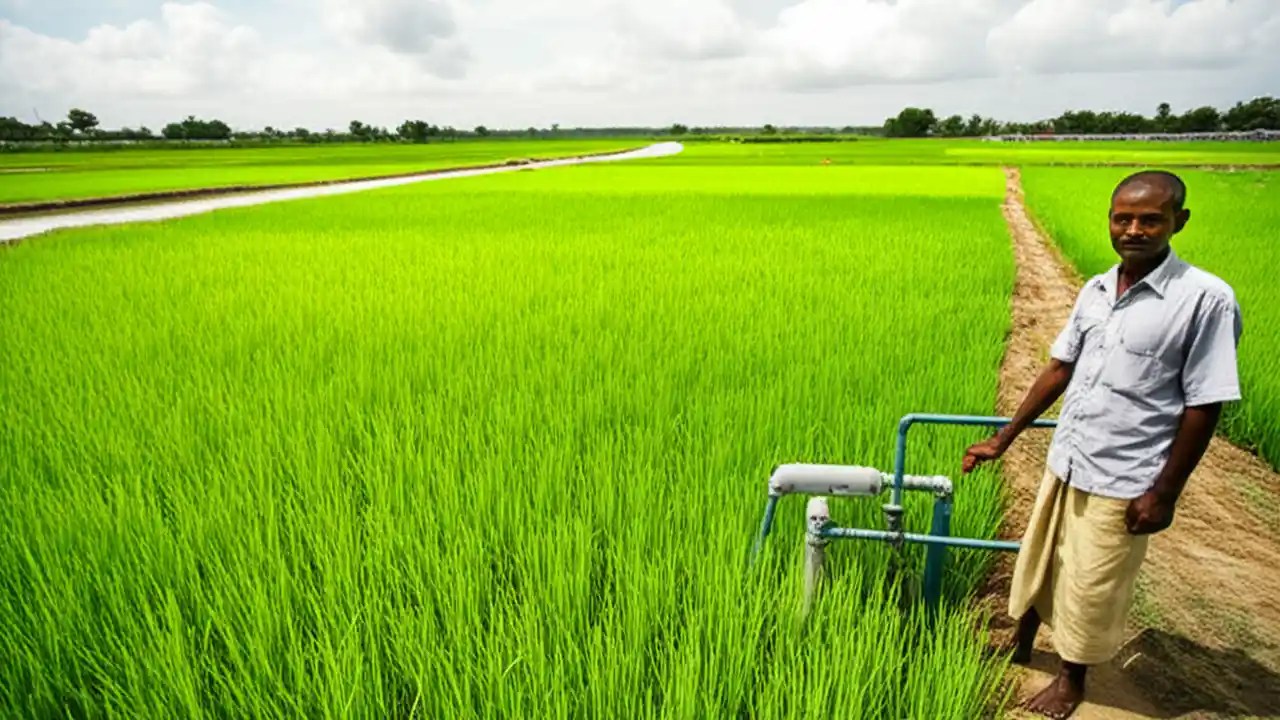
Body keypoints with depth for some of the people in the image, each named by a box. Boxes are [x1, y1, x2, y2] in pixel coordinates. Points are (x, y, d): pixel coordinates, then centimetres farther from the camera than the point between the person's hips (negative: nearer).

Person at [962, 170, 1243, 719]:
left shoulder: (1205, 299, -17)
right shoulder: (1095, 290, 1)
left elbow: (1204, 407, -14)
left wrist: (1164, 493, -12)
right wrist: (1004, 438, 8)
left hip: (1122, 480, -5)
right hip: (1064, 462, 6)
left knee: (1090, 588, 11)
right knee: (1037, 561, 20)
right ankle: (1020, 647, 44)